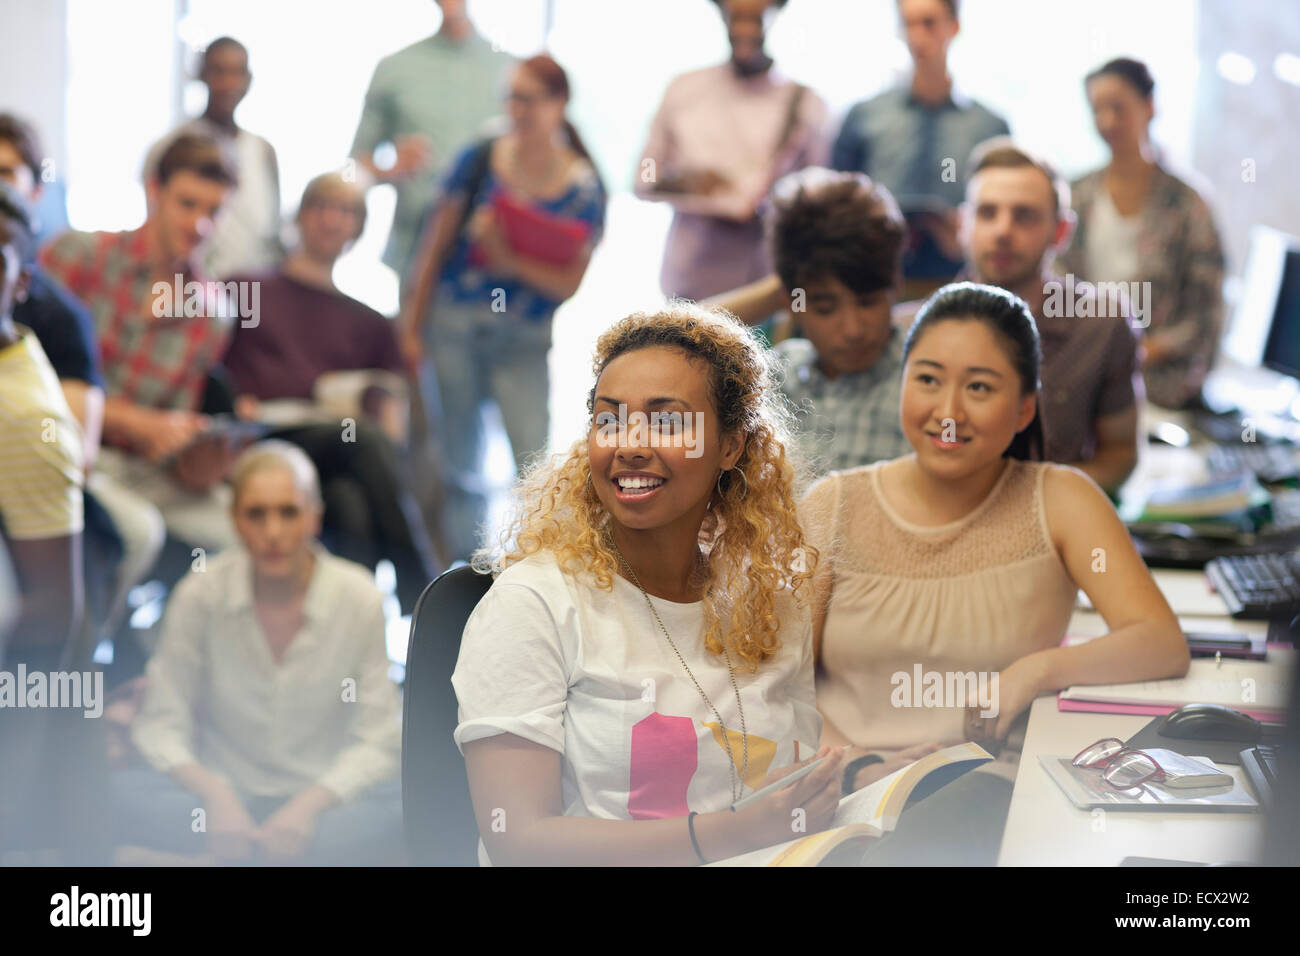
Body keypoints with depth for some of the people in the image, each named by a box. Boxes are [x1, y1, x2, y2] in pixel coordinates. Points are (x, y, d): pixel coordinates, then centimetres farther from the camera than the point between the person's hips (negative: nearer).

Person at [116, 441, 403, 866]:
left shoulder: (358, 598, -7)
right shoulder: (201, 595, -6)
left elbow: (377, 739, -6)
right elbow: (161, 723, -4)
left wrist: (310, 803, -22)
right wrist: (214, 794, -22)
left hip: (319, 799, 0)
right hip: (226, 794, 1)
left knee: (408, 806, -33)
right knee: (122, 793, -28)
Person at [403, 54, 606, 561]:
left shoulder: (583, 188, -3)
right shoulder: (480, 160, 0)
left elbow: (570, 282, -4)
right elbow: (437, 244, 6)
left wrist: (511, 261, -19)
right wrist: (413, 326, 6)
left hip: (524, 342, -1)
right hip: (454, 327, 2)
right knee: (458, 467, 8)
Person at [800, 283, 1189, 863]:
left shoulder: (1059, 501, 4)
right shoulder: (833, 508, 7)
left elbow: (1165, 647, -6)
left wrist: (1039, 669, -22)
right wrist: (852, 769, -15)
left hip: (997, 797, -1)